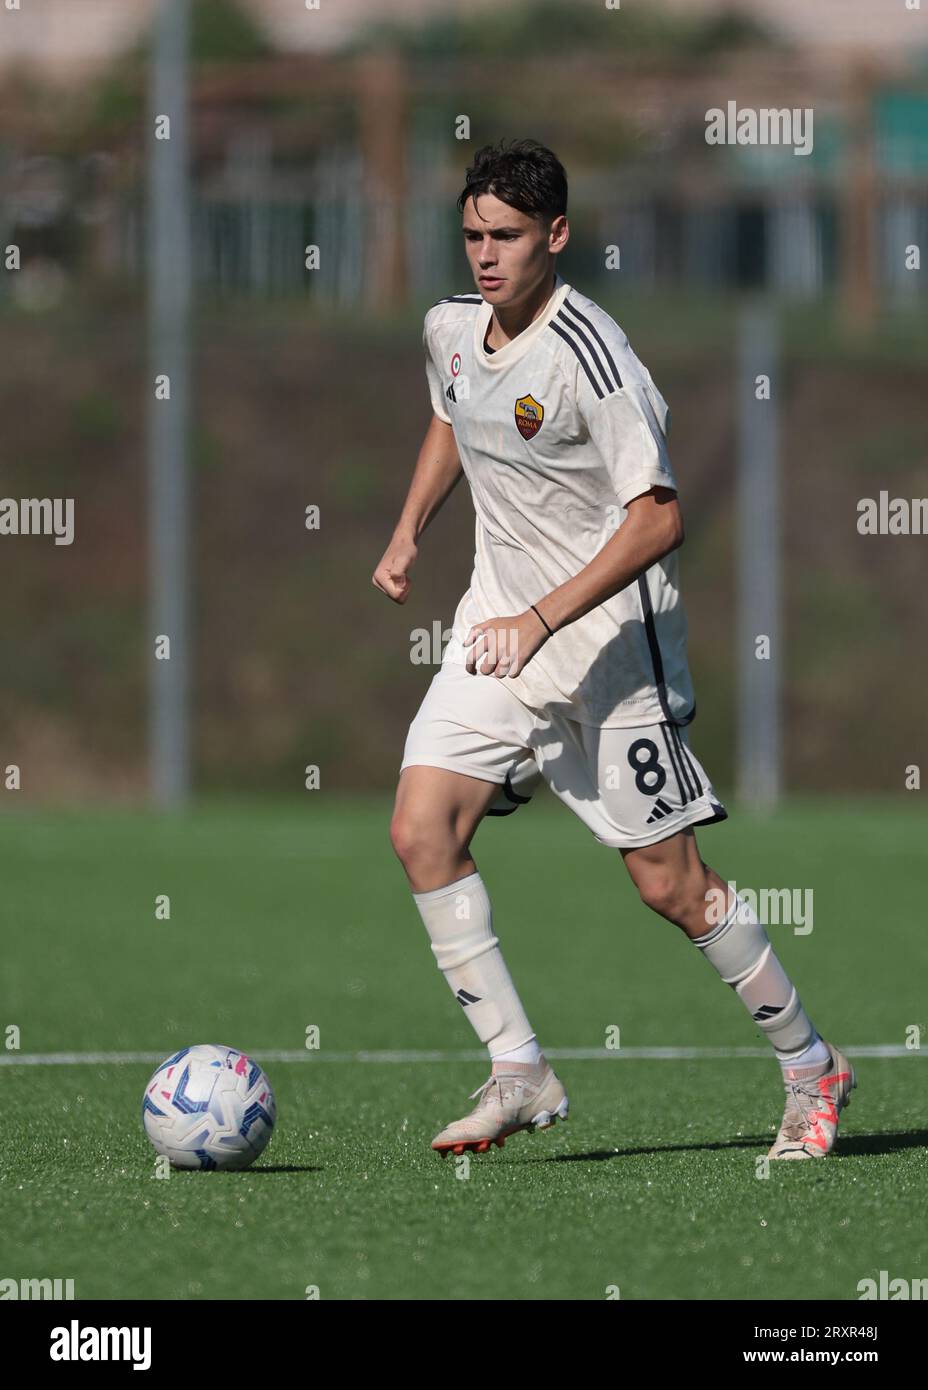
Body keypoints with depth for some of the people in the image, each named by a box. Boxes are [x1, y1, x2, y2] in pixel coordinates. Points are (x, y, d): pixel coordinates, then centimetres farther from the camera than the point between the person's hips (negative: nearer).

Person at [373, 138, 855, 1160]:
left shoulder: (588, 356, -21)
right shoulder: (451, 328, 3)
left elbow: (657, 517, -24)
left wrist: (542, 621, -28)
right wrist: (408, 531, 15)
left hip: (610, 639, -7)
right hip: (500, 623, 7)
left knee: (668, 883, -4)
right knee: (420, 829, -10)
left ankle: (810, 1067, 16)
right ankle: (519, 1074, -4)